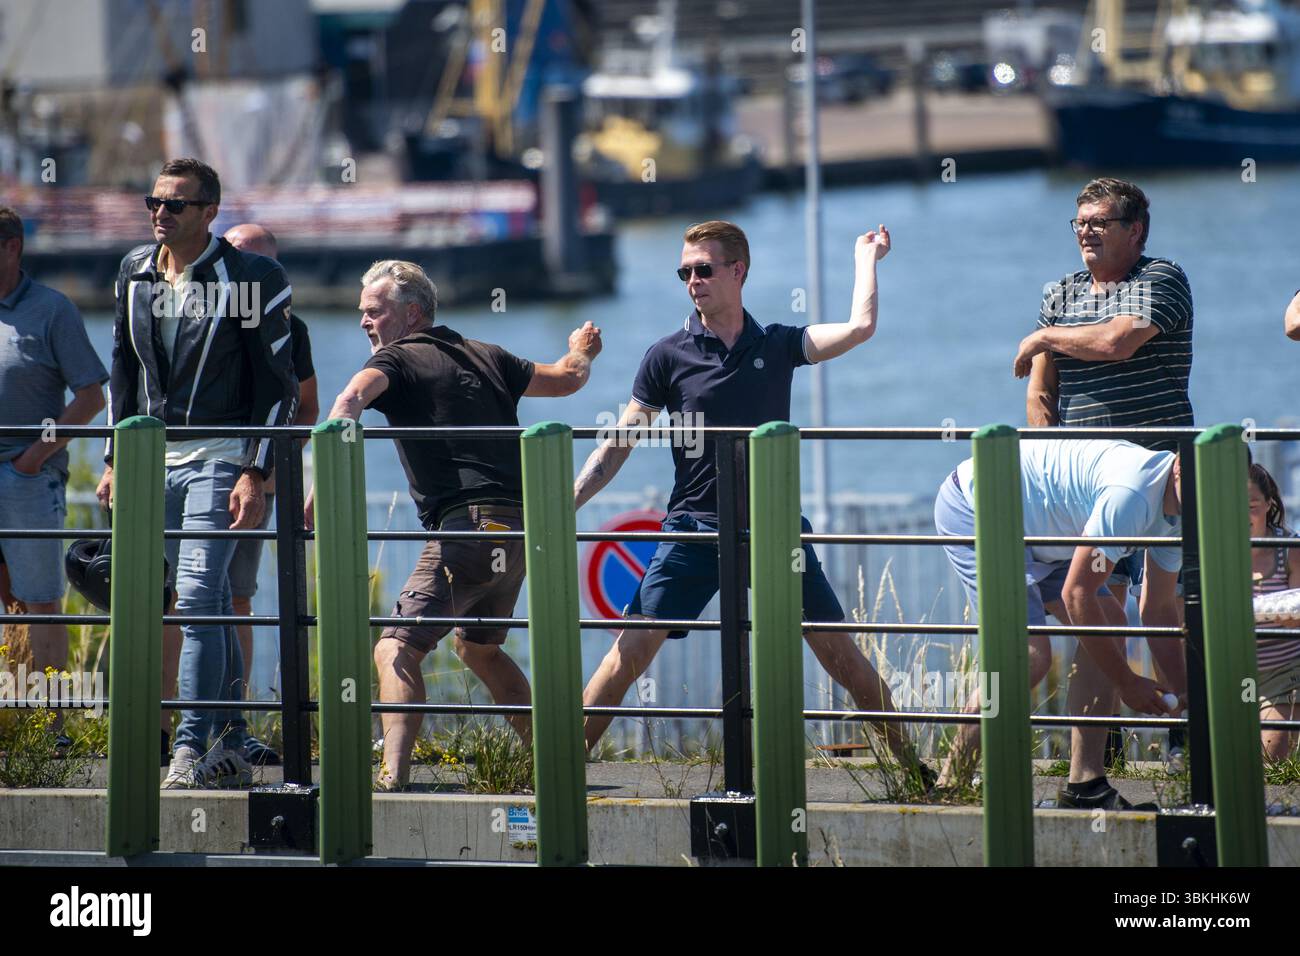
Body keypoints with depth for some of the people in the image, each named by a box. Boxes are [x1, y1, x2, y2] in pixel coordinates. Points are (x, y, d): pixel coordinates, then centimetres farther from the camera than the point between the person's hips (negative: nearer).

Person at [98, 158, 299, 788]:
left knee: (196, 600, -16)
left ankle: (190, 749, -19)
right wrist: (115, 462, 14)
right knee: (210, 604, 11)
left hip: (219, 456, -6)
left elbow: (279, 385, -7)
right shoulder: (135, 274, 9)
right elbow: (123, 374, 19)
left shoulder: (250, 280, -8)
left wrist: (255, 475, -14)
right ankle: (232, 747, 18)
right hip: (154, 457, 6)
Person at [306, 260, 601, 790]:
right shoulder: (485, 357, 20)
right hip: (519, 530, 8)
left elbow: (351, 399, -20)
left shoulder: (397, 359, 2)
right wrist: (582, 352, 58)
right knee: (479, 648, 29)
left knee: (396, 648, -13)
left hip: (469, 527, -8)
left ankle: (393, 776, -31)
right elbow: (566, 379, 34)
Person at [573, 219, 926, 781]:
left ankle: (912, 765, 8)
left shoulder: (778, 346, 6)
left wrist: (867, 258, 4)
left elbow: (858, 328, -7)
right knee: (632, 650, -9)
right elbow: (618, 445, 4)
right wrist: (563, 508, -3)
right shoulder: (668, 356, 3)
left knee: (838, 651, -1)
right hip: (694, 530, 0)